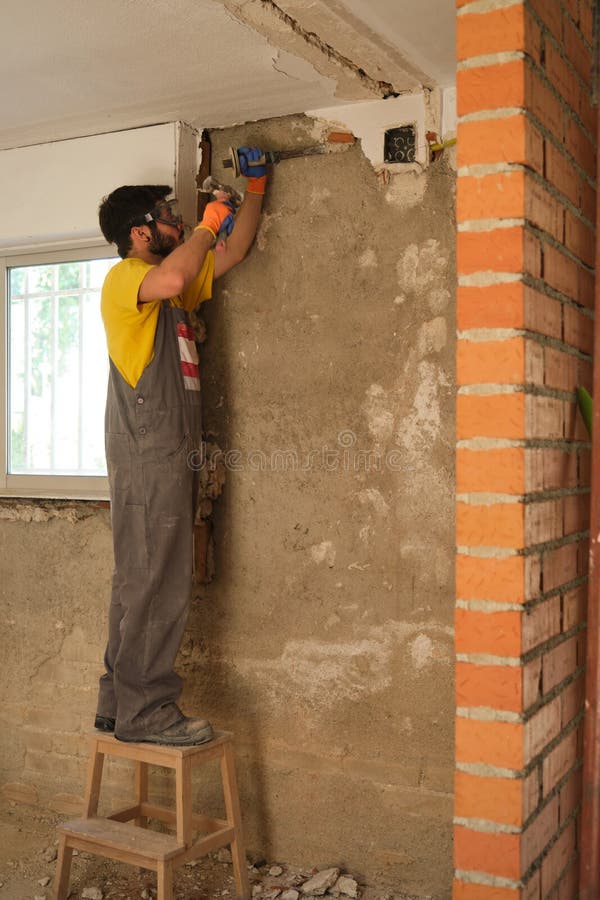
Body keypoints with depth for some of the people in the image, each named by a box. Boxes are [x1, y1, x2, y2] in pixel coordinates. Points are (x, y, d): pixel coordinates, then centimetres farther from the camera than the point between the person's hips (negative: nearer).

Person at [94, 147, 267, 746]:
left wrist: (255, 188, 25)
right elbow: (170, 279, -28)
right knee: (155, 582, -9)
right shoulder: (124, 278, -5)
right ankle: (144, 711, -3)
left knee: (142, 582, 10)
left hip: (169, 451, 10)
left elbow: (232, 254, 31)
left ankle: (119, 704, 18)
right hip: (147, 453, -10)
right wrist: (208, 223, -13)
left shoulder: (176, 286, 23)